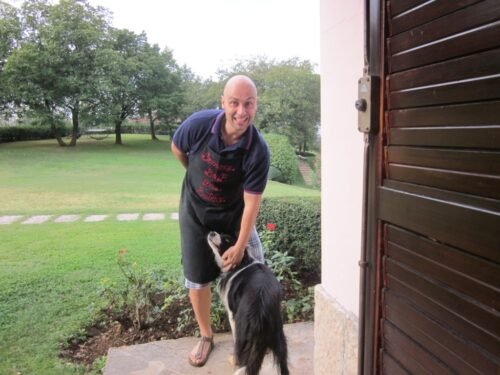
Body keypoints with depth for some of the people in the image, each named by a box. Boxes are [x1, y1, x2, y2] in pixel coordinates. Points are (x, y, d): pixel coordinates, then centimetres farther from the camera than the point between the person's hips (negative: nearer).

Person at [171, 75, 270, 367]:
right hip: (196, 211, 1)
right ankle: (206, 336, 29)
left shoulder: (258, 151, -29)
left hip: (234, 213, 0)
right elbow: (177, 149, -2)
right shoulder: (199, 124, -26)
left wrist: (241, 246, -18)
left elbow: (252, 203, -22)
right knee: (197, 277, 8)